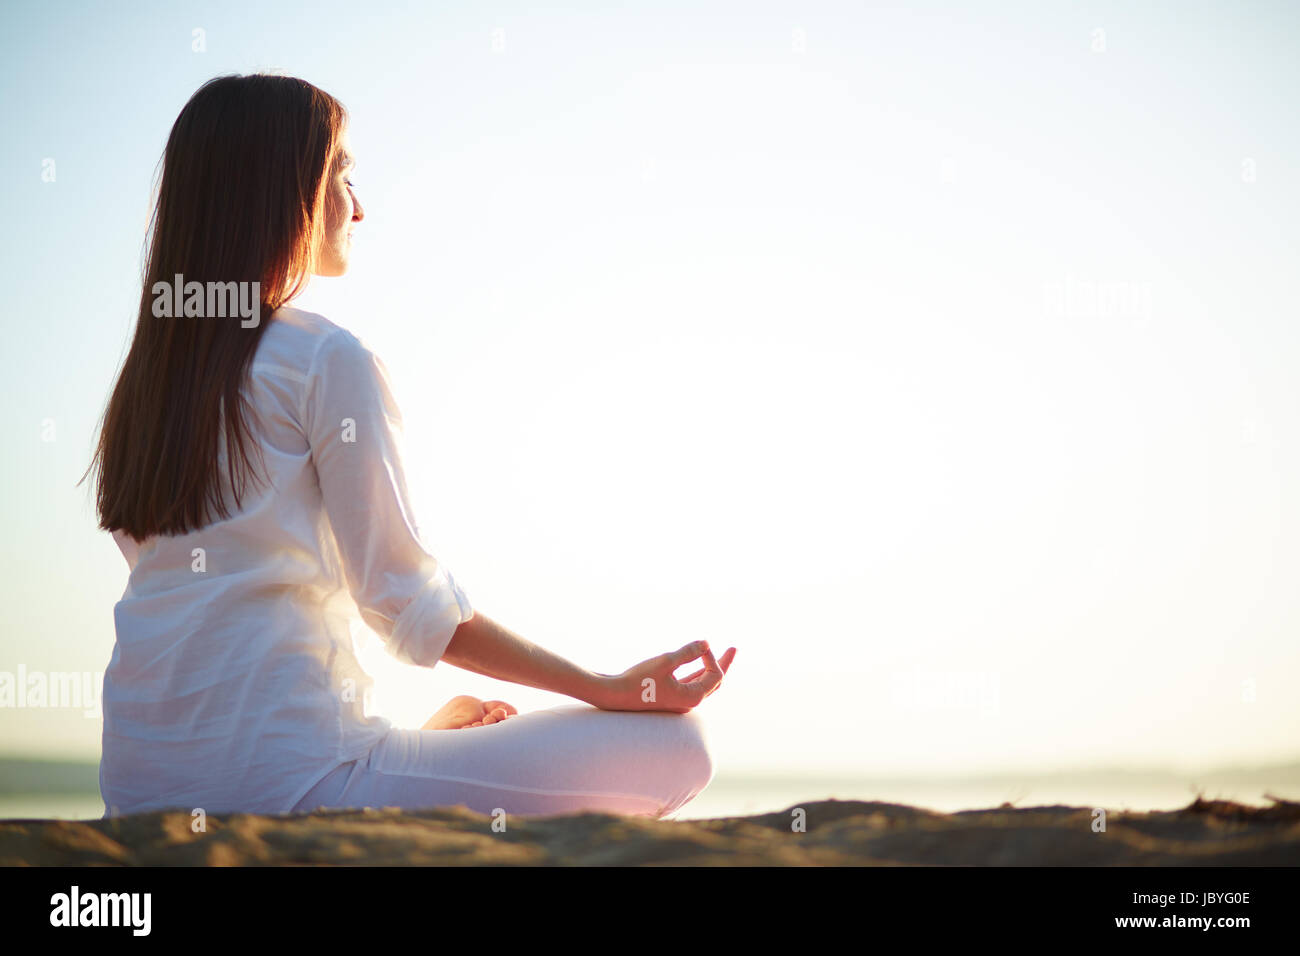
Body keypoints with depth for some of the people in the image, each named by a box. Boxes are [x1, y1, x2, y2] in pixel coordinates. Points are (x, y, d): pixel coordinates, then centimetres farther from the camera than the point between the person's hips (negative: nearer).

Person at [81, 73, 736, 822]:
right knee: (673, 746, -6)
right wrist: (613, 689, -5)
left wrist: (422, 733, 22)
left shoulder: (147, 371, 15)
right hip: (282, 781, -8)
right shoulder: (329, 360, -9)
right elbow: (405, 597, -10)